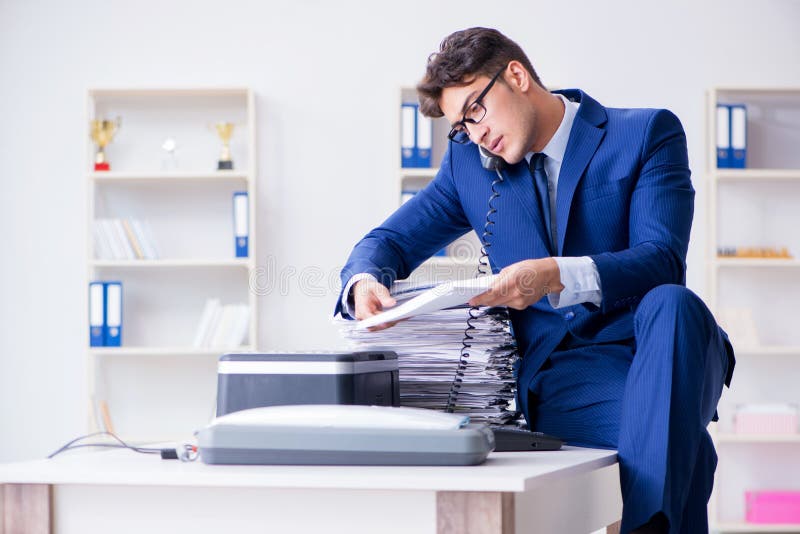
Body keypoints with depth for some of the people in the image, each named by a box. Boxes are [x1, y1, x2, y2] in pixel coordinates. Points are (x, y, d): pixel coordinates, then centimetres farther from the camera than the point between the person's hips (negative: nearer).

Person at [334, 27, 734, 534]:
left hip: (651, 356, -2)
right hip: (554, 375, 2)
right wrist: (365, 282, -9)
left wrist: (556, 277, -28)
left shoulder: (650, 133, 4)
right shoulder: (469, 161, 17)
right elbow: (390, 241, 18)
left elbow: (662, 259, -10)